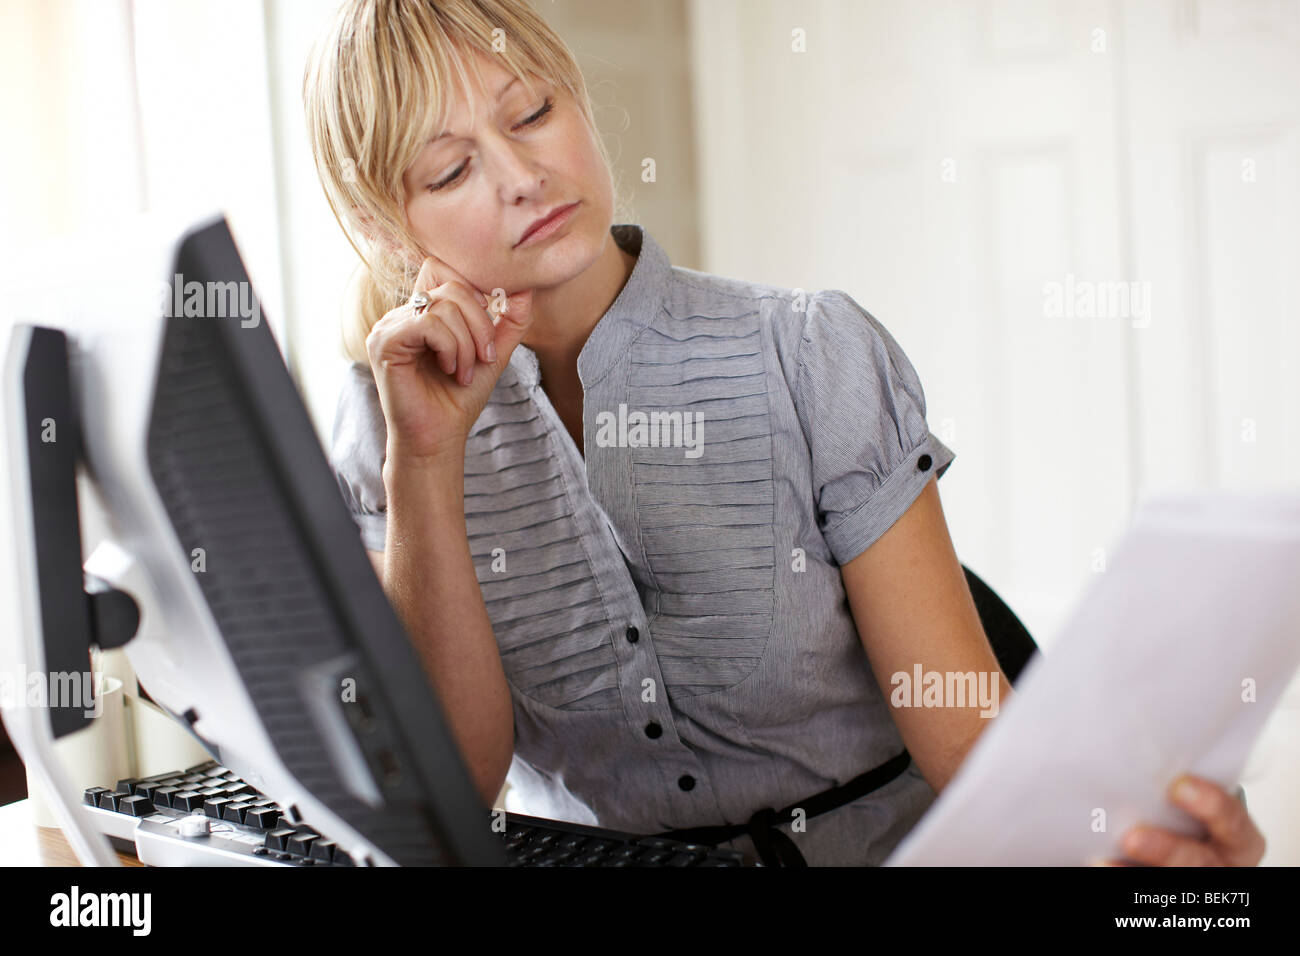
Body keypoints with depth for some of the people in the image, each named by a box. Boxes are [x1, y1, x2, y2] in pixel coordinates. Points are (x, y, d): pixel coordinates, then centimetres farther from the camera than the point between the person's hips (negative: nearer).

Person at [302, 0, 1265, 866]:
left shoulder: (814, 360, -7)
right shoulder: (390, 419, -1)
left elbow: (963, 727, -9)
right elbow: (453, 784, -9)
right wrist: (426, 462, -17)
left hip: (876, 843, 1)